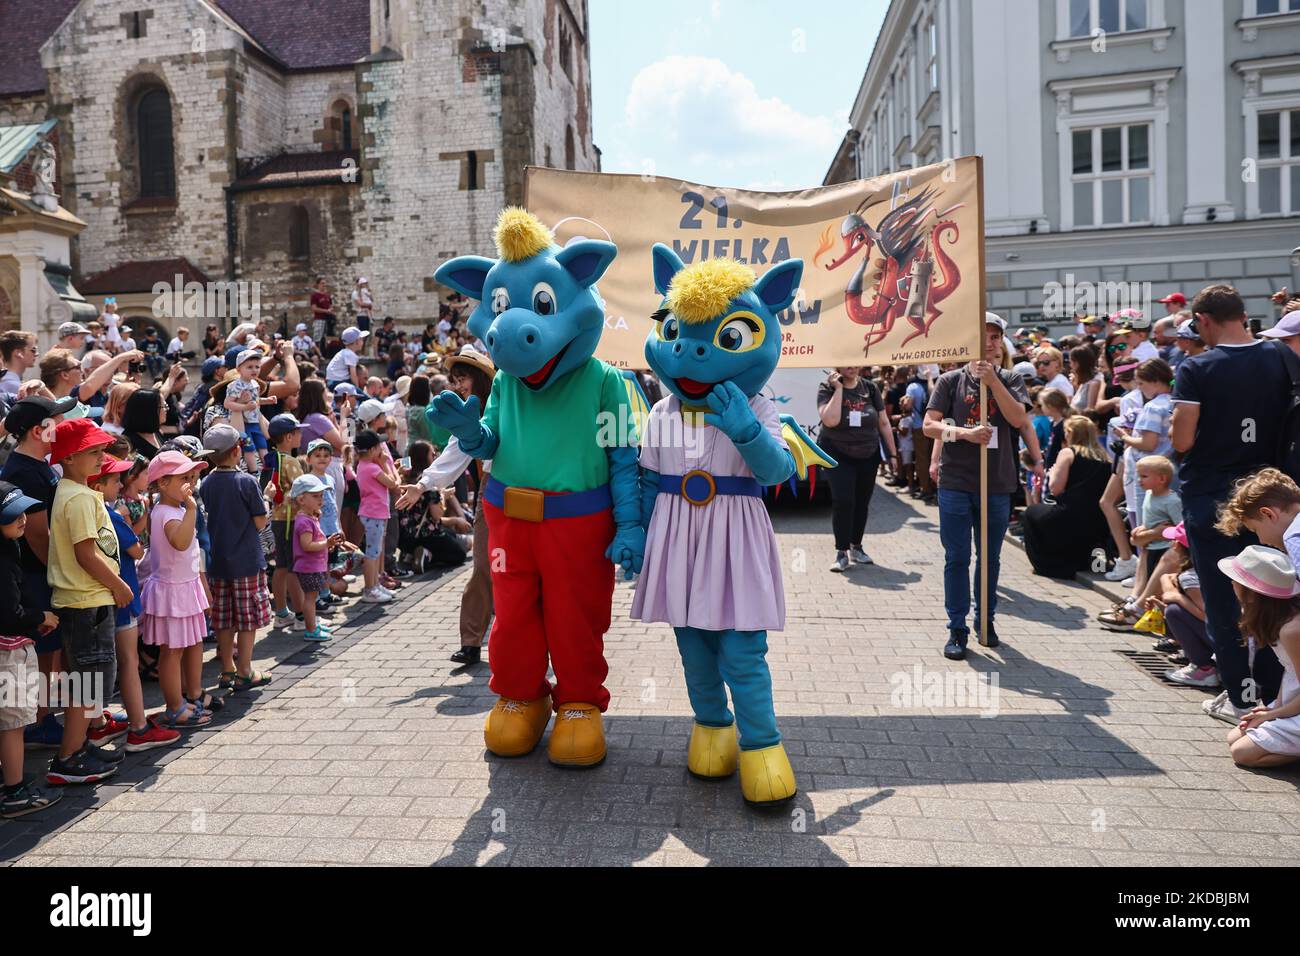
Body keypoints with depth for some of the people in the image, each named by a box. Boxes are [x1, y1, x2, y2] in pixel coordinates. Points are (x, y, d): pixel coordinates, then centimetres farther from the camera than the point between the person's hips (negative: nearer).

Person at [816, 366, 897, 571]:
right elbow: (830, 420, -25)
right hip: (838, 456, -4)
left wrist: (892, 454, 6)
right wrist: (838, 389, -21)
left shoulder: (870, 388, 2)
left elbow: (883, 423, 7)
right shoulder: (827, 389, -7)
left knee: (862, 502, 9)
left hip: (868, 456, 4)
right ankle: (841, 552, -4)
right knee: (843, 501, -13)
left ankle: (856, 546, 26)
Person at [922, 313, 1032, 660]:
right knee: (956, 558, 1)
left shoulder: (1009, 380, 7)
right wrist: (965, 433, -18)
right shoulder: (950, 380, 4)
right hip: (955, 482, -1)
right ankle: (957, 628, 8)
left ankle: (986, 619, 28)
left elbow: (1019, 419, -9)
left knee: (990, 558, 12)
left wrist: (992, 380, -15)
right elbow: (929, 425, -3)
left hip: (997, 484, 1)